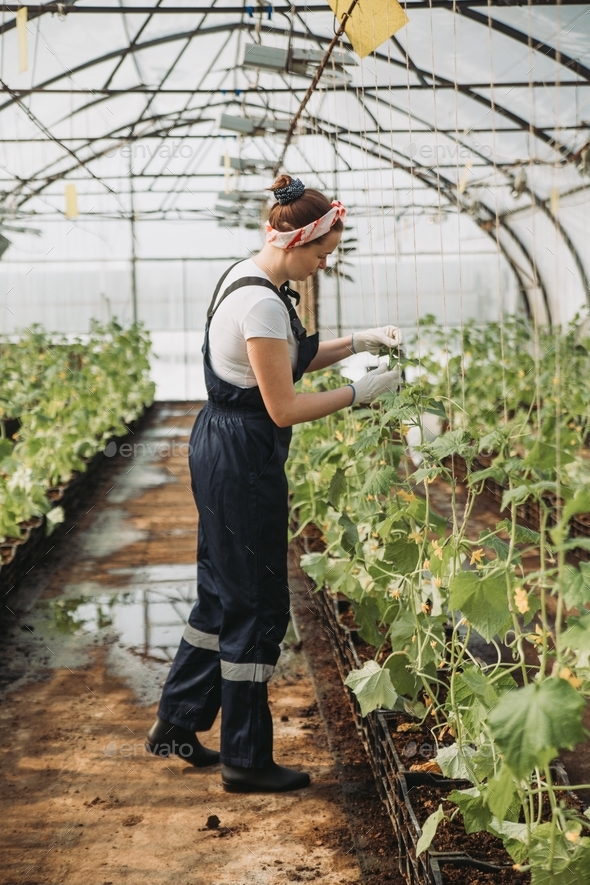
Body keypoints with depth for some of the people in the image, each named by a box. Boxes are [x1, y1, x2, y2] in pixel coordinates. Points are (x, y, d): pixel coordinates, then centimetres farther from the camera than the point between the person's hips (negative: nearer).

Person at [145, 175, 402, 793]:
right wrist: (360, 393, -12)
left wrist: (358, 342, 9)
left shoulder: (245, 278, 9)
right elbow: (284, 409, -21)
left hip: (220, 451, 10)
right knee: (257, 606, 2)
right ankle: (246, 760, 15)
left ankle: (176, 725, 32)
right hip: (243, 460, -10)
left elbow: (289, 360, 19)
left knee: (222, 594, 20)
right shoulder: (261, 303, -23)